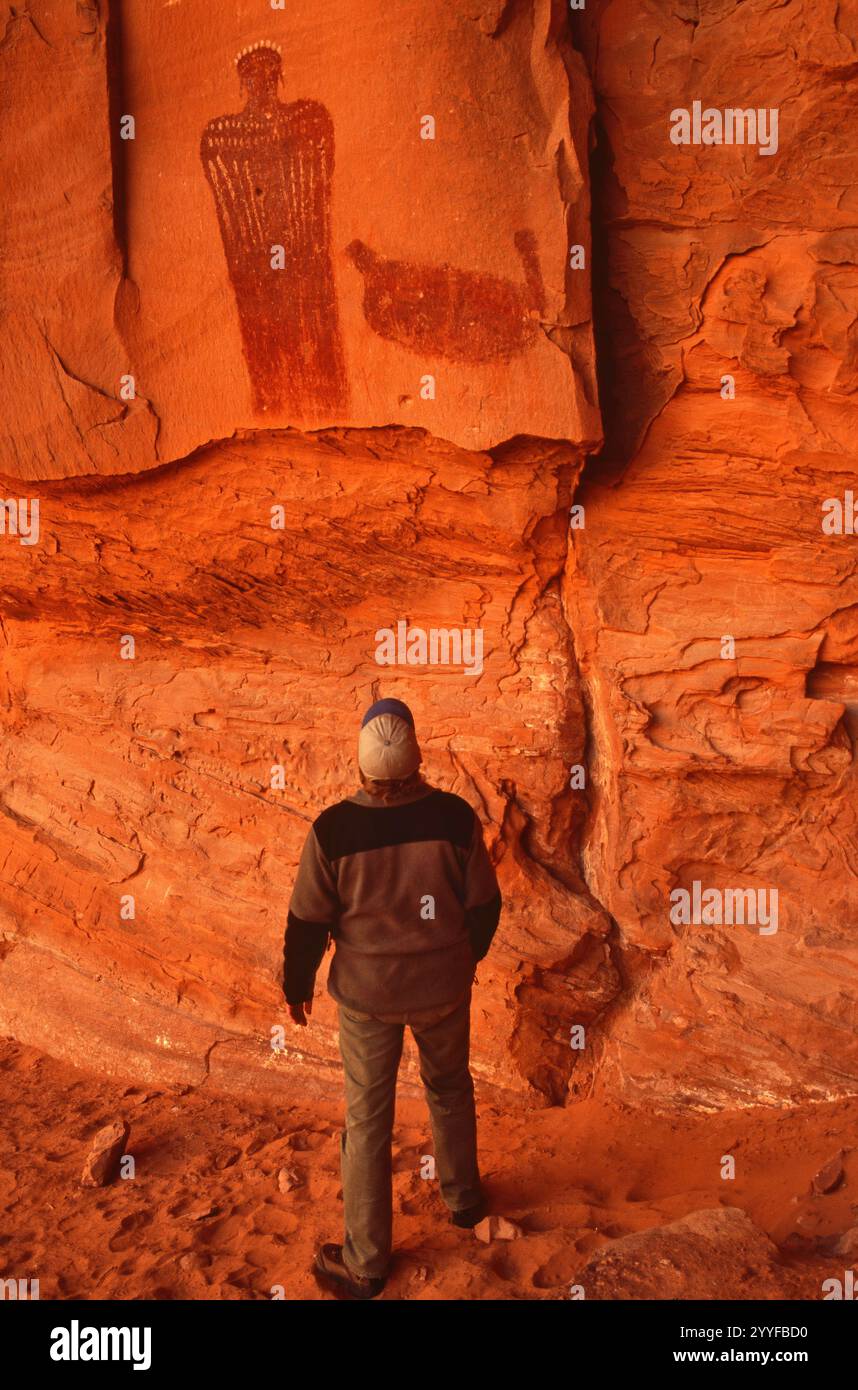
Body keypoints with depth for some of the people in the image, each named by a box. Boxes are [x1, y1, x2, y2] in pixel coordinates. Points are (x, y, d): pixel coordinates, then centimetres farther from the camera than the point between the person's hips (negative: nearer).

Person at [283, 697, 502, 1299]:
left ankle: (367, 1261, 26)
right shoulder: (455, 817, -16)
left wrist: (298, 985, 8)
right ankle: (463, 1197, 48)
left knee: (368, 1119, 13)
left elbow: (308, 921, -10)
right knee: (450, 1089, 27)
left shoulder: (332, 829, -20)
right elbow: (485, 904, -4)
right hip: (444, 986, 2)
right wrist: (468, 955, 16)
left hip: (367, 994, -1)